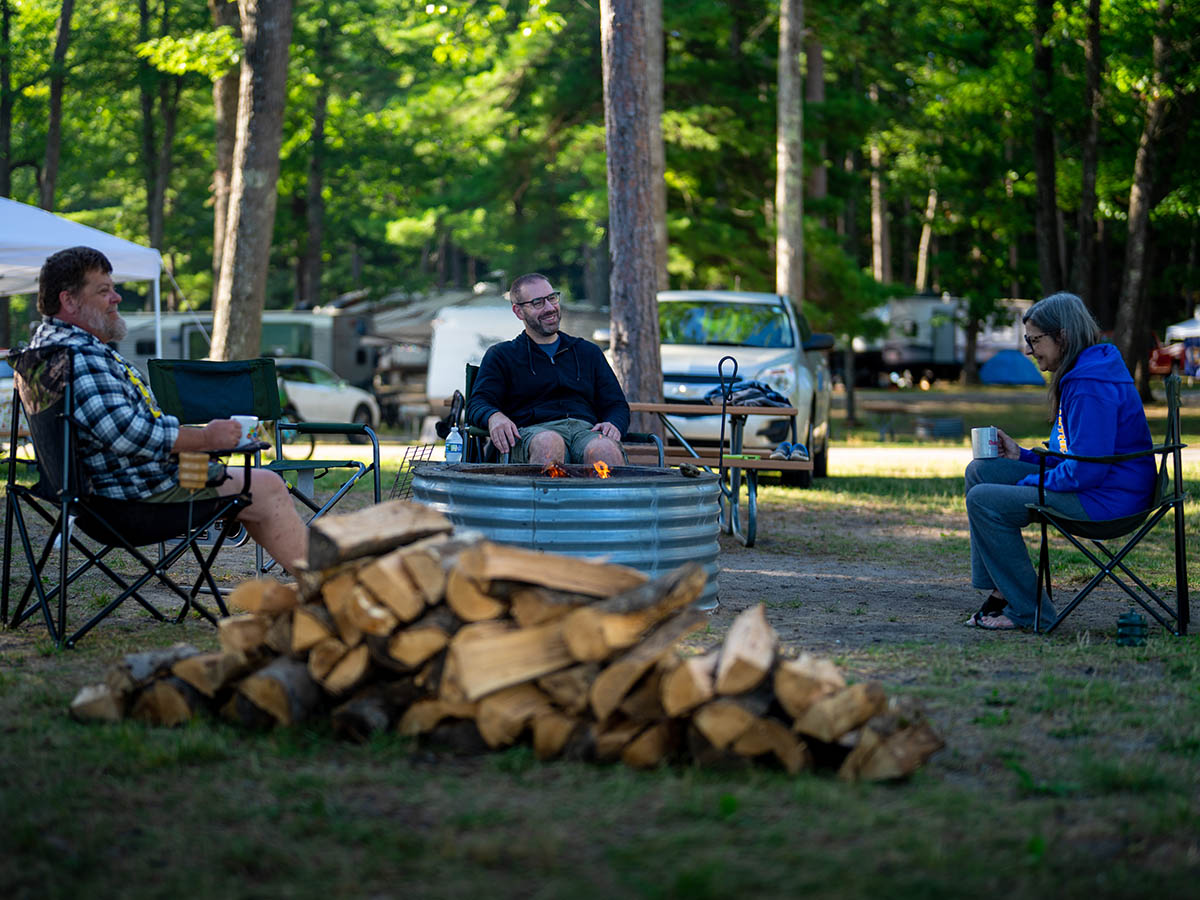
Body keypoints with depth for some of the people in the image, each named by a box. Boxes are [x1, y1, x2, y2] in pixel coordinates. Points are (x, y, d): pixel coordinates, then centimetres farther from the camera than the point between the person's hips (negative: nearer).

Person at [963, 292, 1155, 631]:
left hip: (1104, 501, -11)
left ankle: (1026, 610, -7)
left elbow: (1085, 471, -25)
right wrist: (1022, 456, 10)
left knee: (983, 500, -16)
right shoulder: (1077, 377, 14)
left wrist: (1030, 483, -12)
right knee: (980, 471, 10)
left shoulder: (1091, 387, -21)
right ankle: (999, 591, 8)